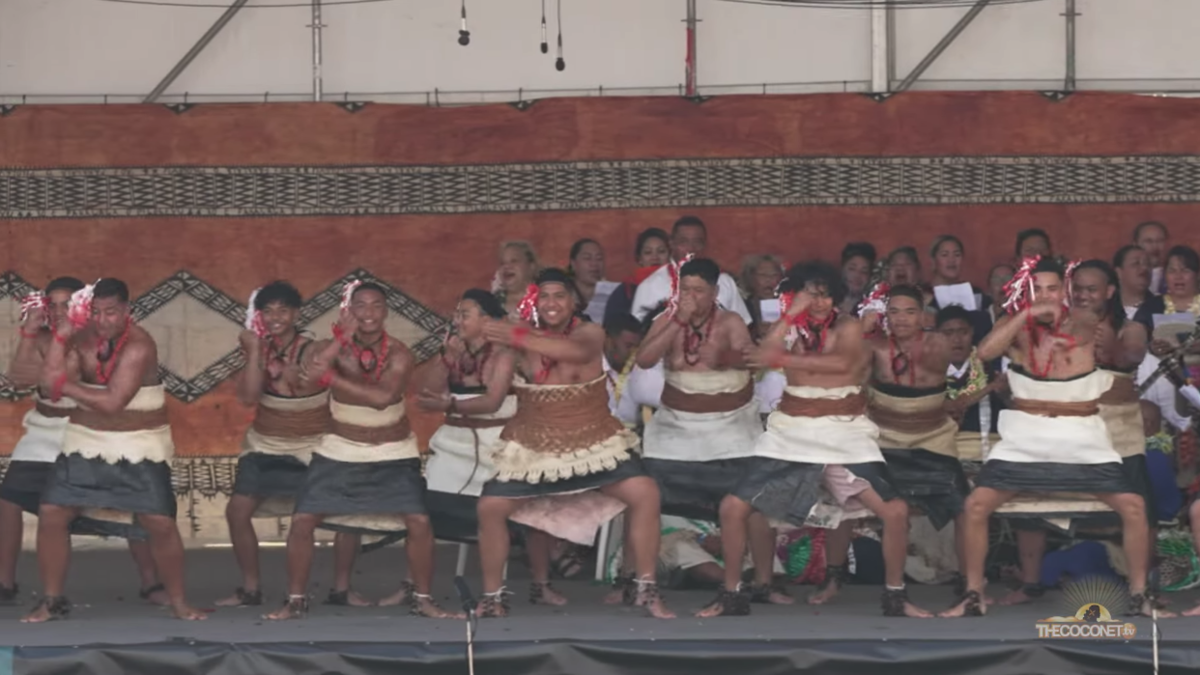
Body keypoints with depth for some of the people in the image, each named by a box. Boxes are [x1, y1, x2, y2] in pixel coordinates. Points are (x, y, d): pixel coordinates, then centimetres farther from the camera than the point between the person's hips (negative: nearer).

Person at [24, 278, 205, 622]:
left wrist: (67, 386, -17)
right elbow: (51, 382, -11)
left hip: (139, 446, -5)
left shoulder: (138, 346, -20)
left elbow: (112, 401, -27)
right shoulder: (83, 337, -2)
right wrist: (60, 337, -17)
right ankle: (52, 600, 10)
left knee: (160, 522, -9)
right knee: (51, 514, -3)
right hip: (87, 442, 5)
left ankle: (179, 602, 8)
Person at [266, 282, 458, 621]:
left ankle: (422, 598, 7)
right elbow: (308, 378, -31)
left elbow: (383, 397, -32)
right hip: (340, 450, 1)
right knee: (302, 520, -7)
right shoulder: (332, 346, -10)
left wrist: (330, 377, -36)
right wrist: (342, 338, -34)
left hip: (394, 453, -1)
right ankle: (295, 600, 9)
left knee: (419, 522, -12)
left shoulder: (398, 354, -15)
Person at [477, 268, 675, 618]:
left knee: (645, 493, -17)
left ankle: (647, 589, -2)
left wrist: (519, 337, -43)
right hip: (534, 449, 1)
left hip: (595, 445, -1)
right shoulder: (519, 340, -5)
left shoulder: (589, 333, -10)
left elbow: (576, 351, -35)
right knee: (490, 507, -12)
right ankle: (492, 596, 7)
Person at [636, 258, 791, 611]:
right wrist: (679, 321, -25)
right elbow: (644, 360, -20)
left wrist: (726, 355, -51)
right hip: (677, 424, 2)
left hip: (731, 423, -2)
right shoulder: (668, 319, -5)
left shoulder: (730, 322, -11)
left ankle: (763, 582, 0)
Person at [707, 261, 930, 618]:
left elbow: (842, 362, -25)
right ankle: (731, 593, 9)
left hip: (844, 433, -2)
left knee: (895, 510, -14)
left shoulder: (848, 327, -3)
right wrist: (791, 316, -16)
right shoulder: (789, 326, 6)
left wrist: (781, 359, -26)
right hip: (791, 432, 2)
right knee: (732, 507, -9)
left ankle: (895, 595, 6)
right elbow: (759, 359, -13)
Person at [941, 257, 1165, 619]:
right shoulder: (1017, 325, -3)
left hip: (1081, 437, 0)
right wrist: (1027, 314, -28)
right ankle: (973, 595, 1)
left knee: (1133, 506, -11)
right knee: (976, 505, -13)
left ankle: (1140, 595, 4)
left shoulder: (1084, 322, -4)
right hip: (1026, 436, 1)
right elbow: (985, 352, -20)